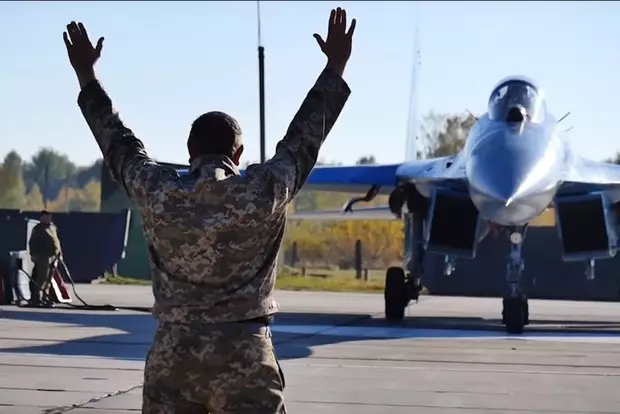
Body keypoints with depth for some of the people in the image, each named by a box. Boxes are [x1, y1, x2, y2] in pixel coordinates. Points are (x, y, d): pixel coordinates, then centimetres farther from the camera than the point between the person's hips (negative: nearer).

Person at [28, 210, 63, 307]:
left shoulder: (52, 227, 20)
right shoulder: (38, 228, -1)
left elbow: (56, 240, 24)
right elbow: (32, 242, -4)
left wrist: (59, 252, 17)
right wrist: (33, 254, -13)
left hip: (53, 255, 7)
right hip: (43, 256, -7)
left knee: (48, 278, 10)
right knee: (42, 277, -12)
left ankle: (45, 298, 17)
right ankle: (37, 299, -12)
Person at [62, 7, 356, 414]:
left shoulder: (157, 194, -2)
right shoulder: (265, 192, -6)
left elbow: (118, 142, 12)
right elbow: (304, 137, 5)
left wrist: (86, 74, 25)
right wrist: (336, 67, 17)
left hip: (171, 356, 2)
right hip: (245, 357, -2)